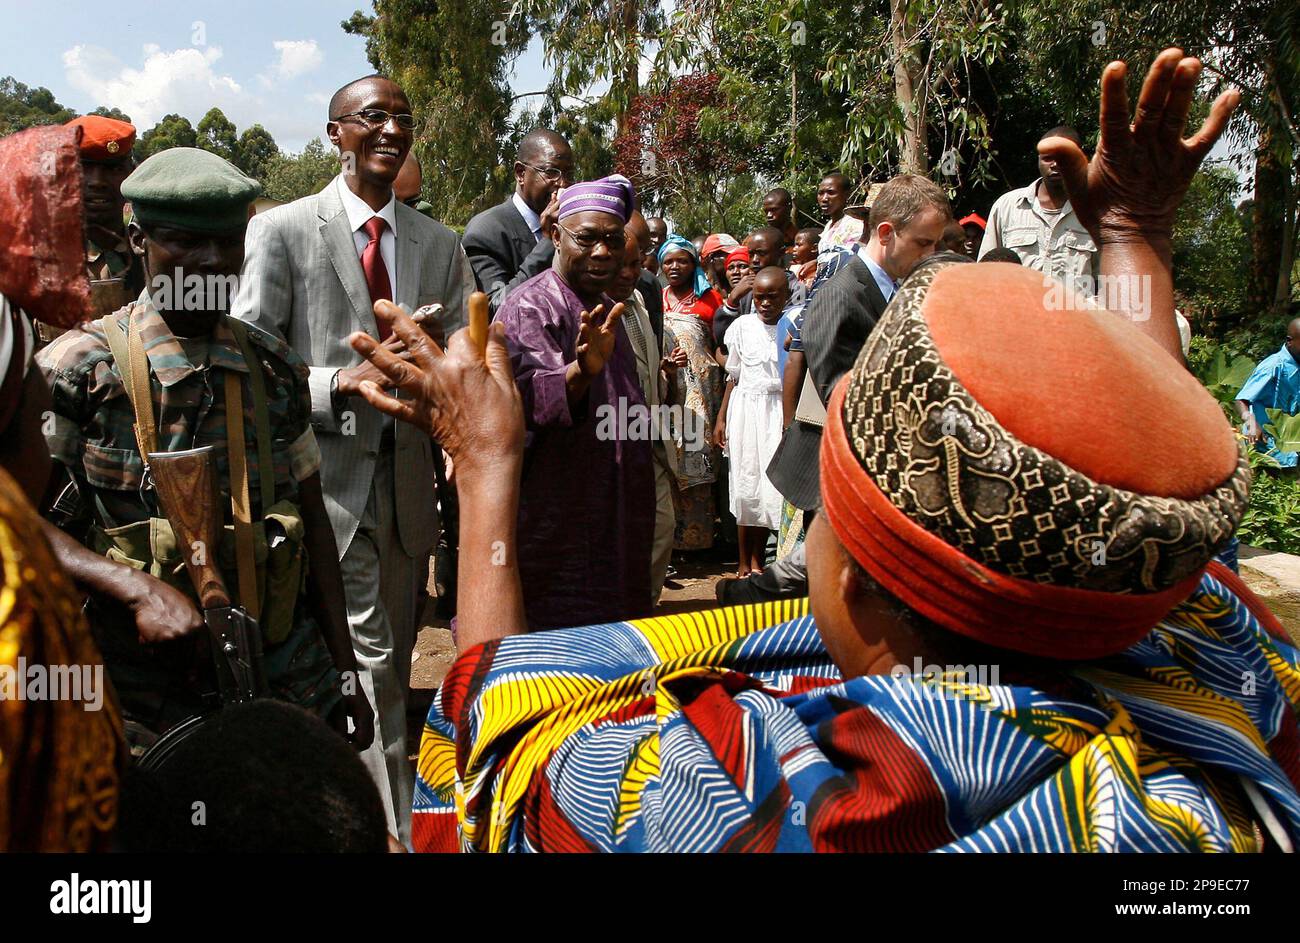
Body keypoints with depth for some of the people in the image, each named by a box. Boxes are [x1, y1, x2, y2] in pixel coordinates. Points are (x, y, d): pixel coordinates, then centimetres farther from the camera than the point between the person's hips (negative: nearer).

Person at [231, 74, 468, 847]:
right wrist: (339, 382, -21)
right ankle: (395, 828, 8)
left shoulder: (440, 245, 10)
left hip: (408, 483, 5)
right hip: (325, 482, -5)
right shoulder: (282, 230, -3)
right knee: (369, 667, -6)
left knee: (393, 668, 17)